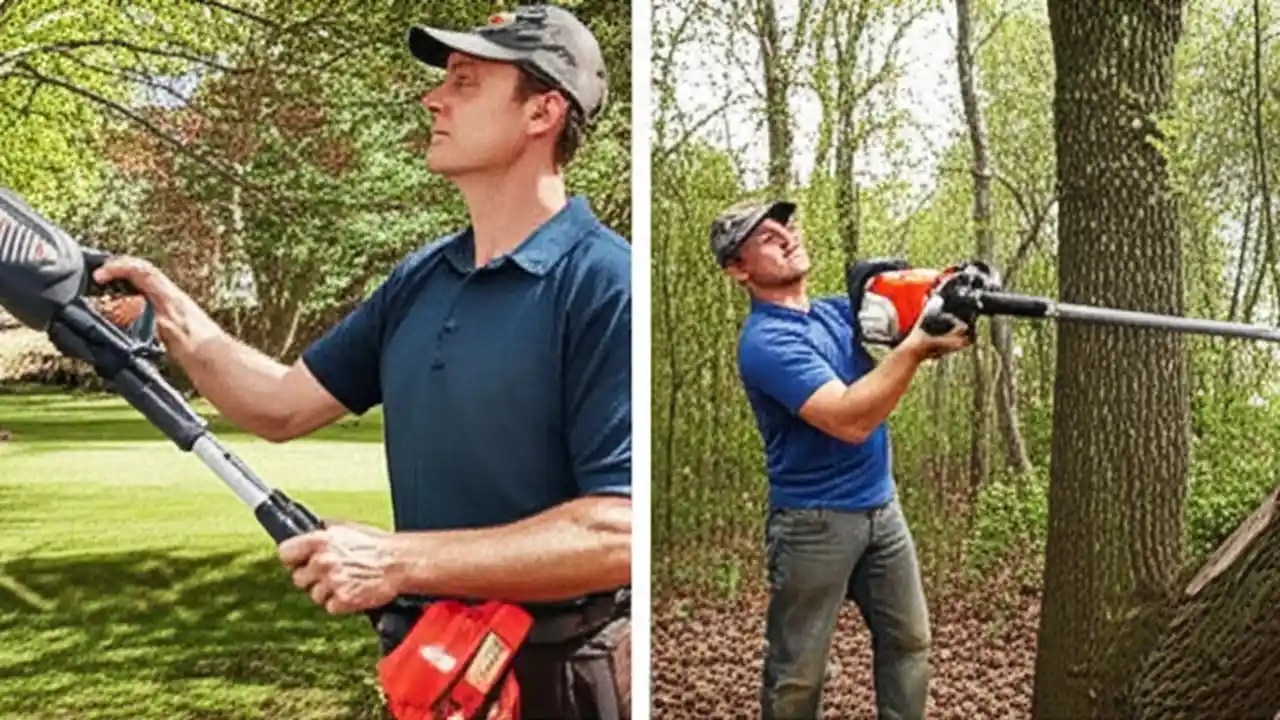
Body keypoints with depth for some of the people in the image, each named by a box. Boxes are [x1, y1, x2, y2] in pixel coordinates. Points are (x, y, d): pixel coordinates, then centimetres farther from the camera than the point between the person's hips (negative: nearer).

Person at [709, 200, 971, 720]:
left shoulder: (837, 312, 8)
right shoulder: (765, 342, -19)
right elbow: (851, 420, -27)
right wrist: (917, 345, -29)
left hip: (881, 507, 8)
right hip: (814, 522, -8)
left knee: (909, 642, 15)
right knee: (798, 672, 4)